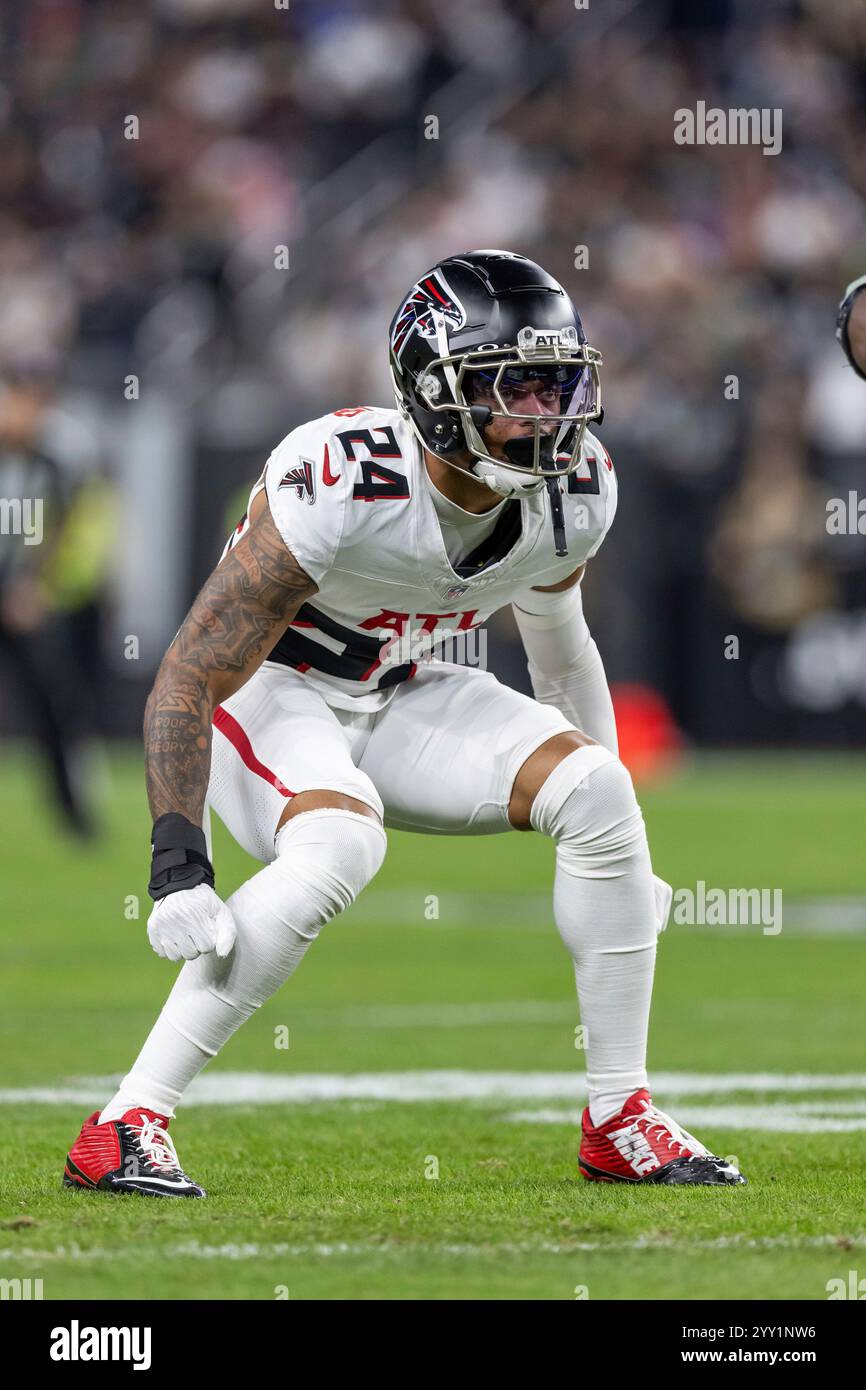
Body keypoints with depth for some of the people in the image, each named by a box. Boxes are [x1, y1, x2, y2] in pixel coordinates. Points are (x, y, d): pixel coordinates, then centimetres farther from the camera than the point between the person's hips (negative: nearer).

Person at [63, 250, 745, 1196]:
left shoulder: (573, 492, -12)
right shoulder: (340, 486, -32)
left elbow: (559, 647, 10)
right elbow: (187, 680, -27)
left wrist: (614, 854, 15)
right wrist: (177, 869, -32)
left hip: (402, 695, 6)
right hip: (269, 692, -6)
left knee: (593, 788, -14)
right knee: (340, 844, -35)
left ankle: (620, 1120, -1)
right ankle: (125, 1126, -30)